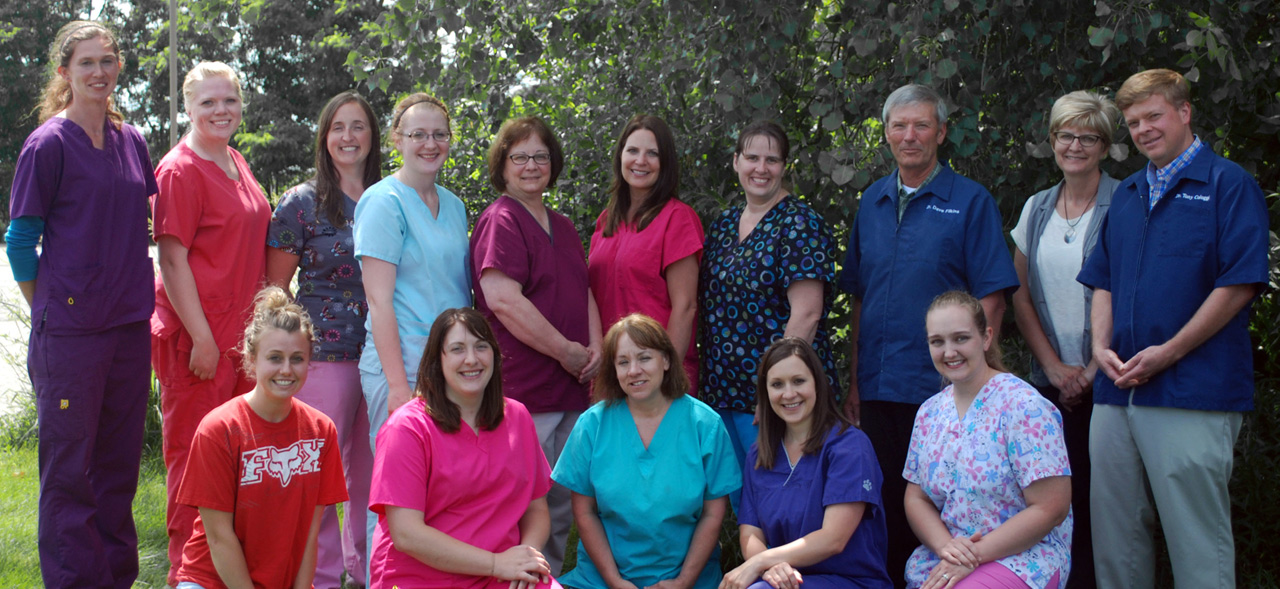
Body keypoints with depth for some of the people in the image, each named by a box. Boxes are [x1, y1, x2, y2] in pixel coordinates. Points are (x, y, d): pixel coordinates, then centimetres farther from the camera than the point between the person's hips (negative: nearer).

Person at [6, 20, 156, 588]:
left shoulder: (131, 141, 11)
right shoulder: (49, 143, -7)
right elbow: (20, 242, -3)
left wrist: (138, 292, 13)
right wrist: (49, 312, -2)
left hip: (130, 327, 6)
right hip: (70, 329, -6)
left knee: (119, 461, 12)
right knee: (69, 467, 1)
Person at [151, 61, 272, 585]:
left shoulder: (236, 164, 14)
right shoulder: (180, 170, -11)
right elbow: (172, 260, -15)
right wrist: (200, 337, -18)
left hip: (242, 330, 8)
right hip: (198, 335, -8)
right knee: (194, 453, -2)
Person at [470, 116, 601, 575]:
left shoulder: (562, 227, 18)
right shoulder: (500, 221, -9)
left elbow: (584, 293, 20)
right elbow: (502, 299, -19)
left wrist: (595, 348, 1)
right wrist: (567, 351, -14)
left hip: (570, 390, 8)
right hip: (524, 393, -8)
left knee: (562, 506, 14)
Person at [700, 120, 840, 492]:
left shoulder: (799, 224, -9)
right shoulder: (723, 226, 13)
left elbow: (806, 314, -17)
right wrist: (709, 382, 11)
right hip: (722, 392, 7)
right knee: (737, 498, 14)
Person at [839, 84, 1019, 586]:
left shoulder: (970, 201, -3)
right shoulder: (872, 202, 12)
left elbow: (991, 301, -7)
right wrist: (854, 381, 12)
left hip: (941, 389, -5)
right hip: (877, 390, 5)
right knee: (885, 508, 10)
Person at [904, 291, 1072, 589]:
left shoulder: (1024, 406, -10)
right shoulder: (929, 413, 10)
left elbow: (1049, 509, -14)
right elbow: (916, 498, 11)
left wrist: (974, 555, -16)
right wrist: (945, 545, -9)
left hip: (1022, 556, -6)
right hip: (942, 562, 6)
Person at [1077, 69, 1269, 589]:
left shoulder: (1227, 184, -3)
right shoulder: (1126, 195, 18)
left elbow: (1239, 284, -10)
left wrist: (1169, 352, -14)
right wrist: (1102, 345, 2)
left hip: (1192, 390, -6)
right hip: (1117, 390, 7)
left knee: (1198, 544, -3)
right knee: (1114, 533, 11)